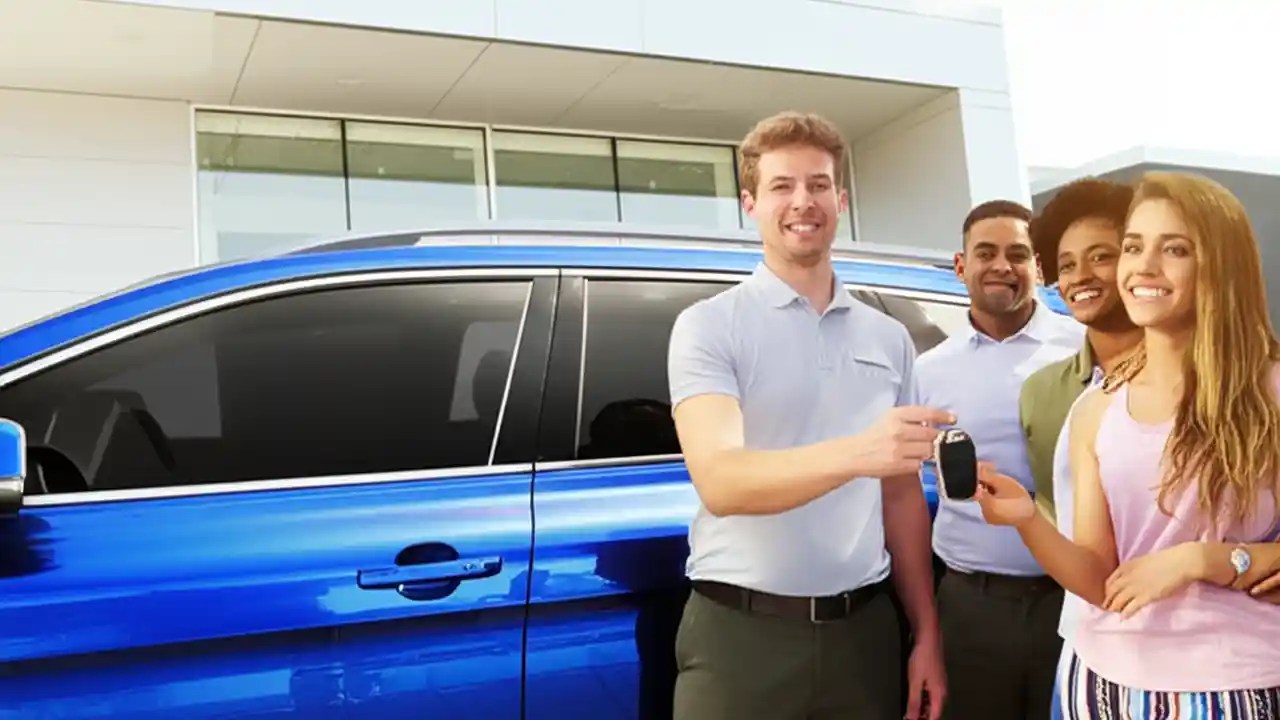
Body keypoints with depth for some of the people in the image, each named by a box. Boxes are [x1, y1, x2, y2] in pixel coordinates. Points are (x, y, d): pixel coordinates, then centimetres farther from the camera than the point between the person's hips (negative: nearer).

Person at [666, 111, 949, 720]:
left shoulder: (889, 339, 10)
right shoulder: (708, 325, -6)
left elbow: (902, 495, 13)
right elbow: (718, 480, -19)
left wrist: (925, 634, 9)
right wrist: (856, 453, -32)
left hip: (864, 629, 4)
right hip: (741, 633, -4)